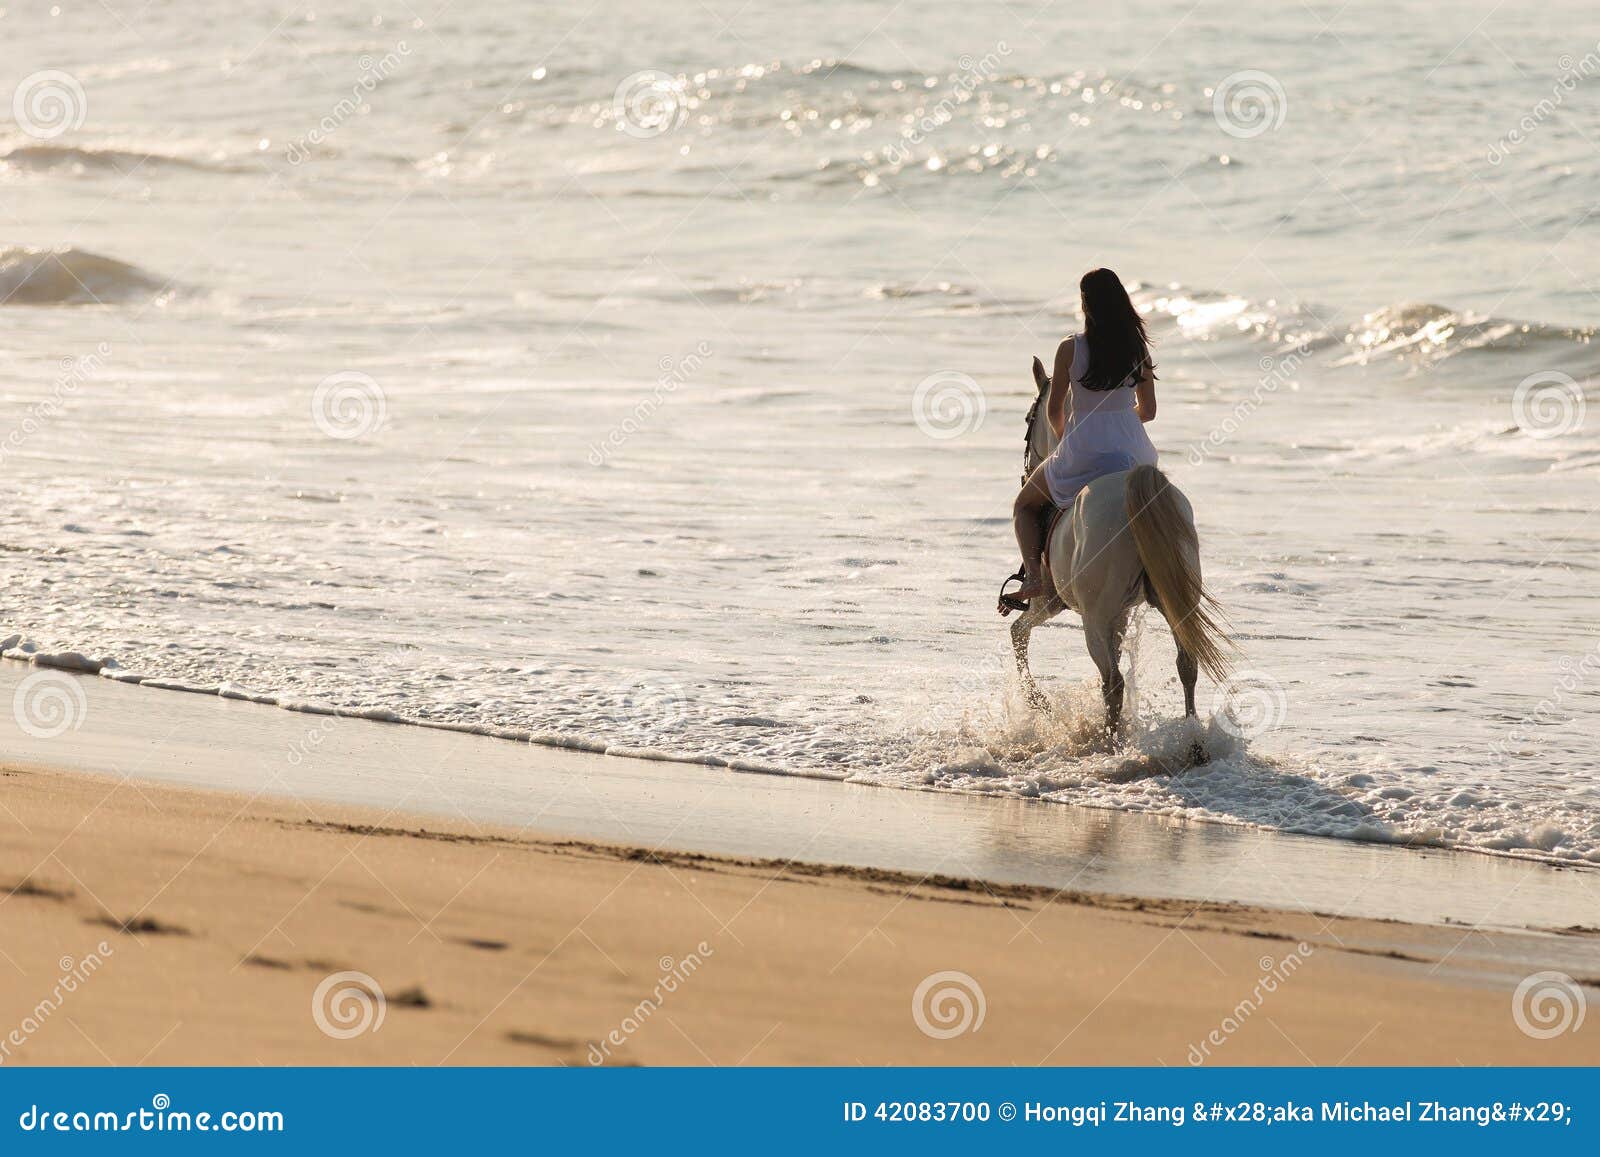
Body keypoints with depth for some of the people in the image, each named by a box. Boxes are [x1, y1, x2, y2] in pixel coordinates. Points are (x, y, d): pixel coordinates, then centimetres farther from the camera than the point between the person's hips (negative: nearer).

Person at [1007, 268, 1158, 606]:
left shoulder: (1071, 349, -9)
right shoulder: (1139, 349, 1)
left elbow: (1053, 411, -1)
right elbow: (1148, 410, 11)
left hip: (1082, 450, -3)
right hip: (1133, 449, 3)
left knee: (1025, 507, 19)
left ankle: (1034, 575, -3)